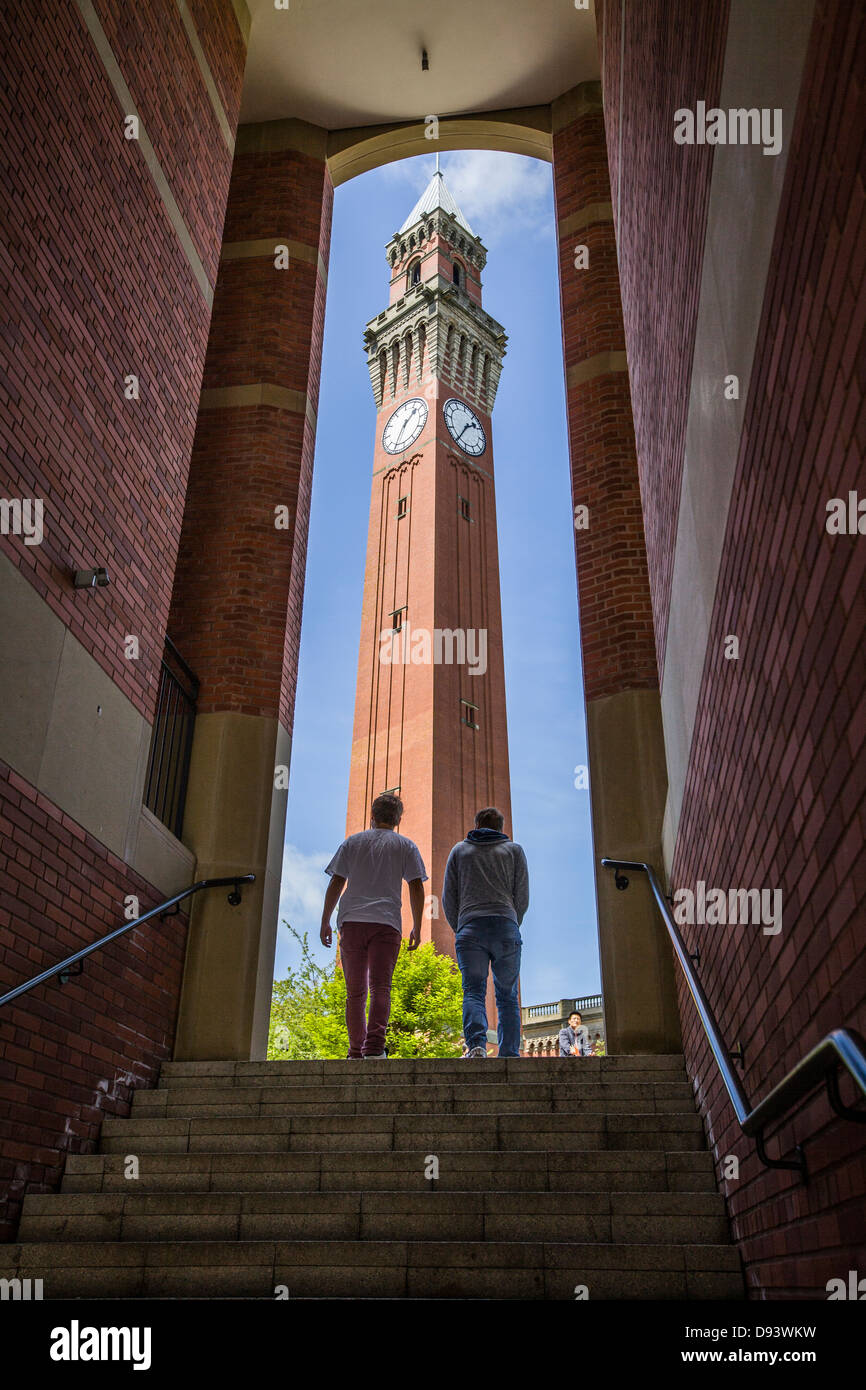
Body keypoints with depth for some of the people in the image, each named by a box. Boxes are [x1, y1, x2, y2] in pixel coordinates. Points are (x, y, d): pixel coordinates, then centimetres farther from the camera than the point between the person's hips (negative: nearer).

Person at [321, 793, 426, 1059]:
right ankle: (374, 1047, -23)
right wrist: (417, 927, 9)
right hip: (387, 922, -1)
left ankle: (356, 1051, 10)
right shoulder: (406, 846, 13)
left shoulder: (352, 842, 16)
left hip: (352, 920, 2)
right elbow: (416, 888, 4)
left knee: (355, 991, 9)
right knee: (380, 987, -8)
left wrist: (325, 922, 13)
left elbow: (336, 883, 10)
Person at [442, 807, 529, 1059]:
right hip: (506, 927, 0)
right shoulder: (514, 850, 18)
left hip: (470, 928, 0)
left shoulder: (459, 850, 19)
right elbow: (522, 898, 12)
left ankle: (476, 1044, -27)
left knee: (473, 992, -5)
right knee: (508, 996, 6)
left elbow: (448, 898, 14)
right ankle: (509, 1053, -3)